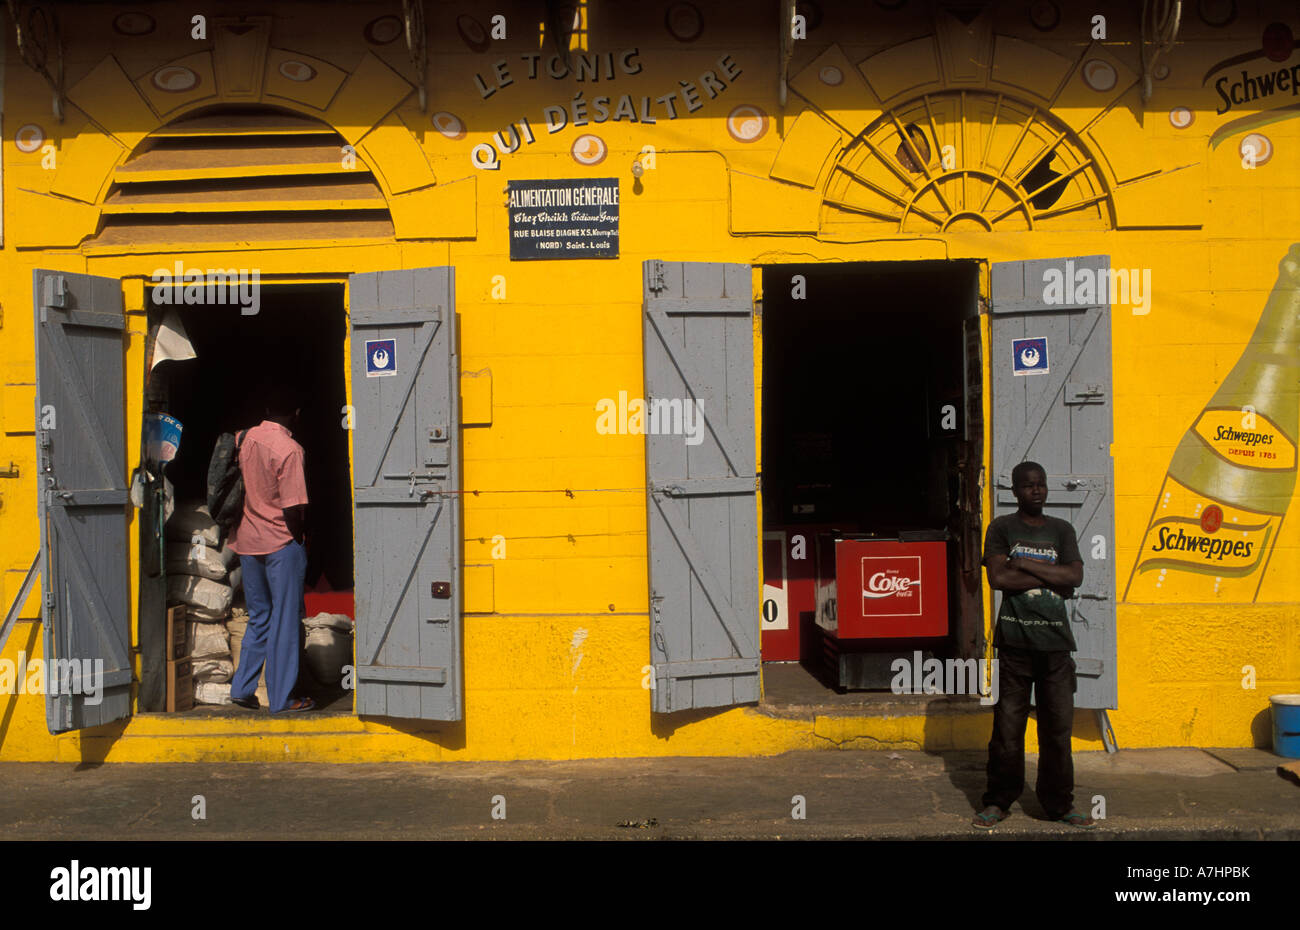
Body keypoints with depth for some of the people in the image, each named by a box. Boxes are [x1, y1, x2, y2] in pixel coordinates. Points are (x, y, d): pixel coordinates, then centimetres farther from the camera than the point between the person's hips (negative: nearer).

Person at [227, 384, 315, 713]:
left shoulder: (246, 438, 3)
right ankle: (281, 698, 7)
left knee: (259, 618, 18)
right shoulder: (289, 449, -16)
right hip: (280, 542, -7)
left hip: (247, 540, 7)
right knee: (285, 621, 2)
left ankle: (242, 688, 21)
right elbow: (292, 509, -17)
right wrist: (298, 540, -1)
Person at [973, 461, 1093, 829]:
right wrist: (1051, 577, -7)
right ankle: (998, 802, 13)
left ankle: (1059, 803, 16)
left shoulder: (1062, 530, 12)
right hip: (1015, 639, -2)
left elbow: (1075, 576, -2)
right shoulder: (1002, 528, 5)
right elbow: (998, 577, -9)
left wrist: (1023, 563, -7)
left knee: (1058, 725, 3)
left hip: (1055, 640, 2)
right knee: (1007, 725, 0)